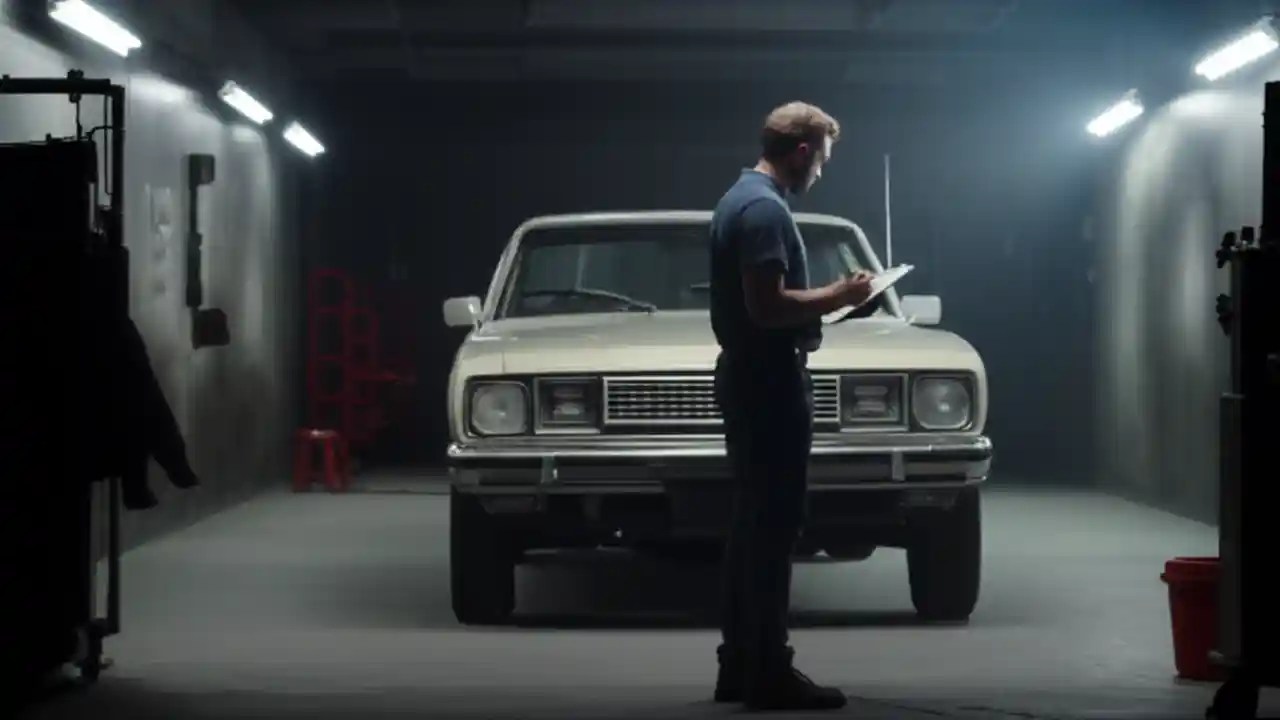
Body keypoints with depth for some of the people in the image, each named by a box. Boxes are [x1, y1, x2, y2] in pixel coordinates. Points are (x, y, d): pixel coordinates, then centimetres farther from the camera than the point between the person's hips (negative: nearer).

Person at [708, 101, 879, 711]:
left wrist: (822, 308, 13)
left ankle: (740, 666, 16)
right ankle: (769, 674, -5)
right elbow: (768, 306, -25)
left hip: (746, 379, 11)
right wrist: (836, 297, -12)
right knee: (774, 528, -7)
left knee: (752, 524, 12)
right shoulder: (766, 209, -17)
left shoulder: (740, 200, 15)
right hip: (770, 385, -11)